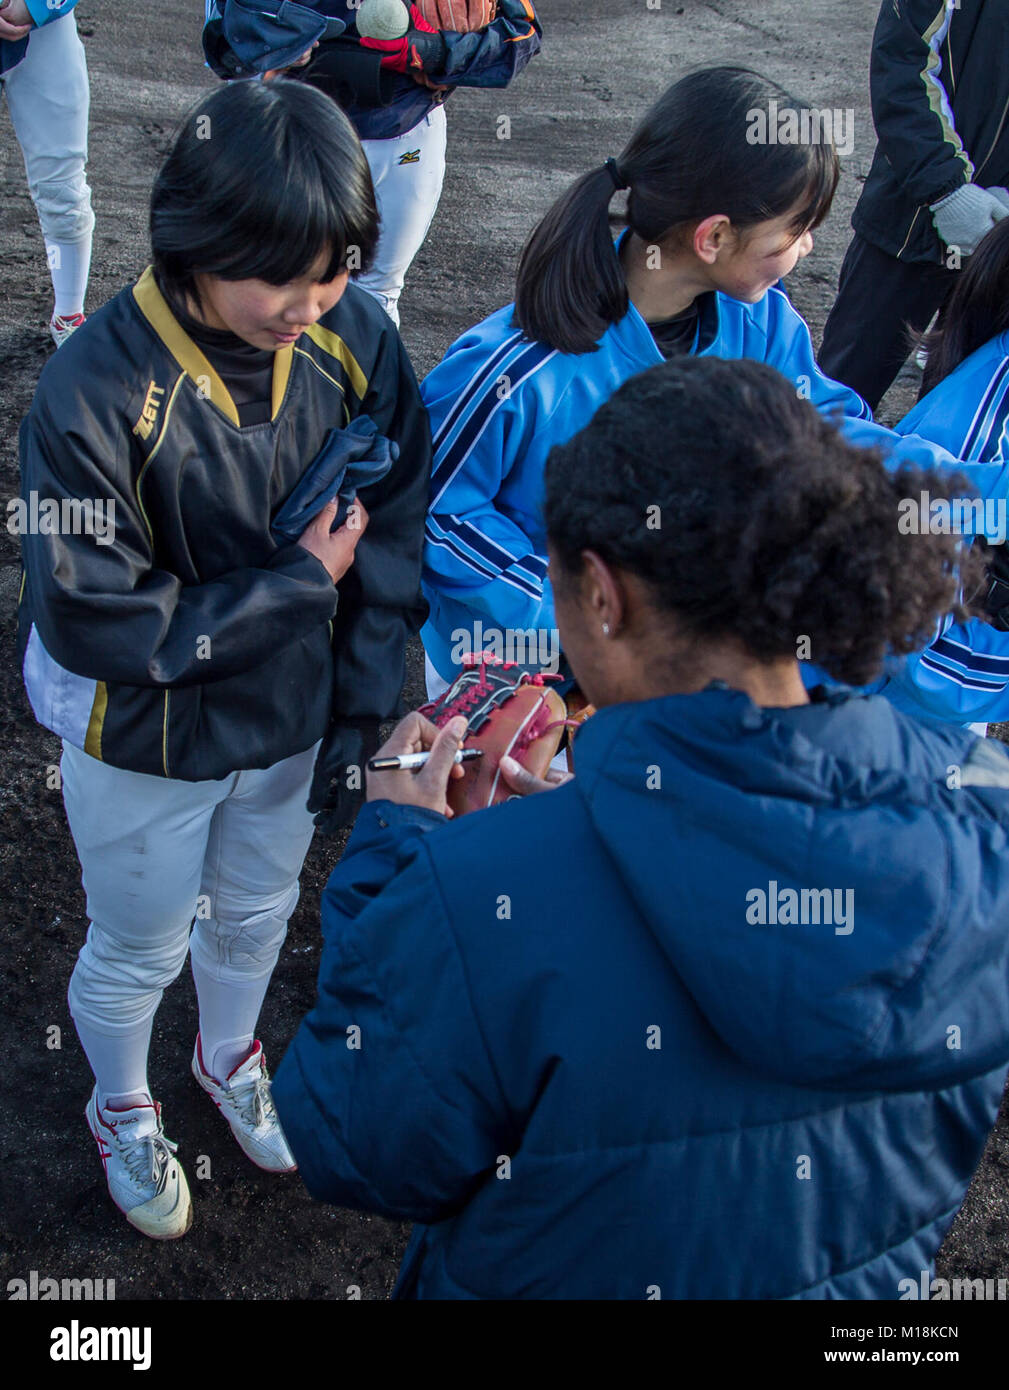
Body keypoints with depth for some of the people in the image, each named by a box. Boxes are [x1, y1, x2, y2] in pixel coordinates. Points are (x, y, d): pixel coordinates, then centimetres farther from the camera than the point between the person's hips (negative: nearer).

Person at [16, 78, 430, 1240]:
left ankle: (229, 1056, 60)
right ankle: (121, 1107, 53)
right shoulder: (96, 395, -30)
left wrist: (365, 700, -14)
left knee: (256, 914, 28)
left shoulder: (351, 337, -17)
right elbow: (96, 626, -27)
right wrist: (299, 581, -24)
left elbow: (398, 520, -8)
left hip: (291, 721, 4)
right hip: (145, 748, -4)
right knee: (138, 951, 21)